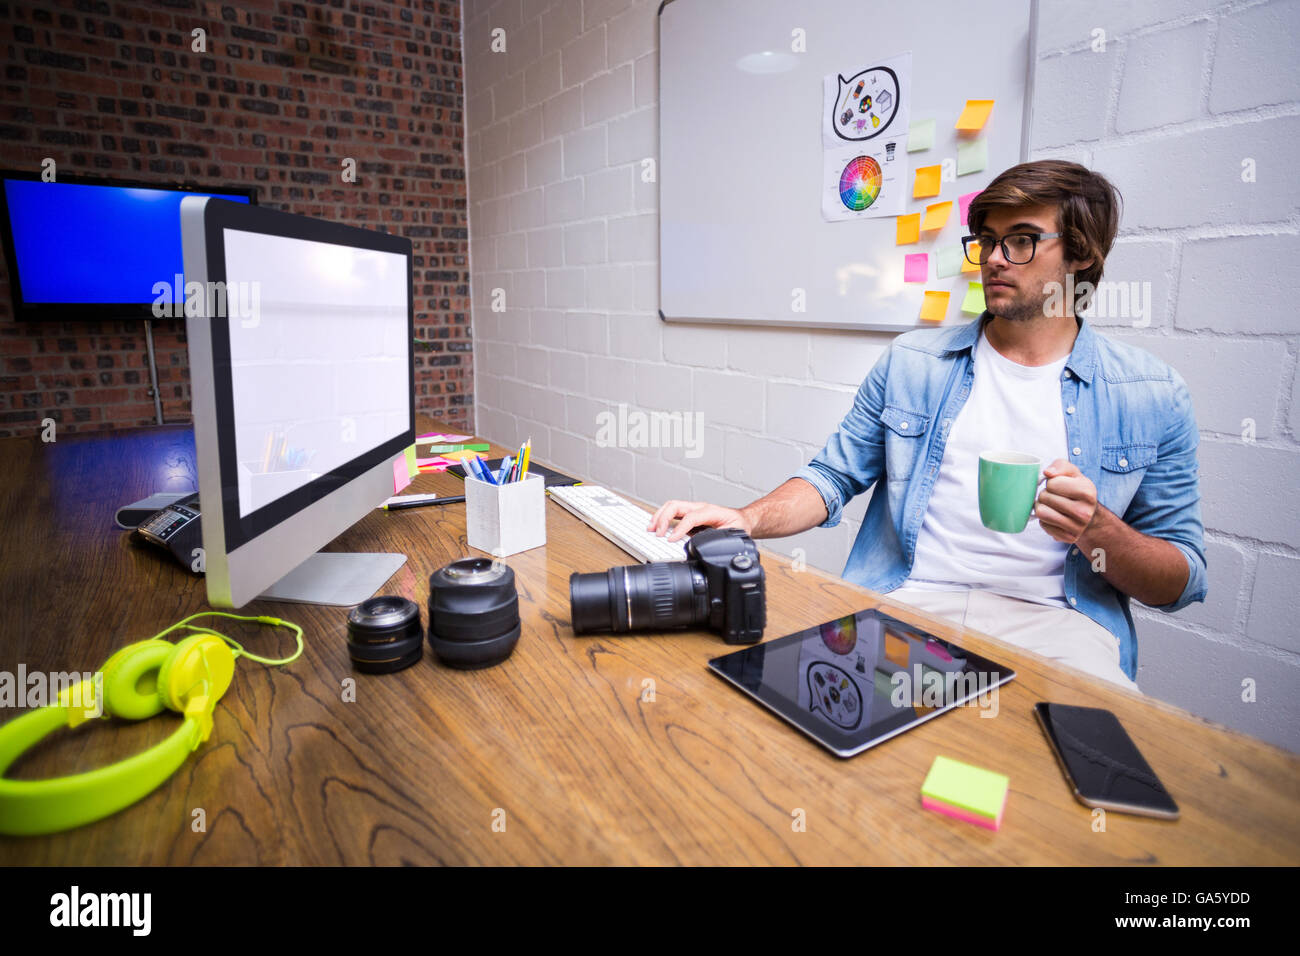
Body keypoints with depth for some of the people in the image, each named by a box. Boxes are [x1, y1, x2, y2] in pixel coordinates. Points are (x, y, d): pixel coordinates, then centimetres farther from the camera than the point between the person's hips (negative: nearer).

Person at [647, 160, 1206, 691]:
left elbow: (1180, 584, 7)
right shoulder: (912, 361, 10)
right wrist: (747, 519, -10)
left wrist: (1095, 530, -14)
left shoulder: (1152, 397, 5)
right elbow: (836, 475, 9)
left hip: (1052, 622, 0)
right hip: (906, 603, 1)